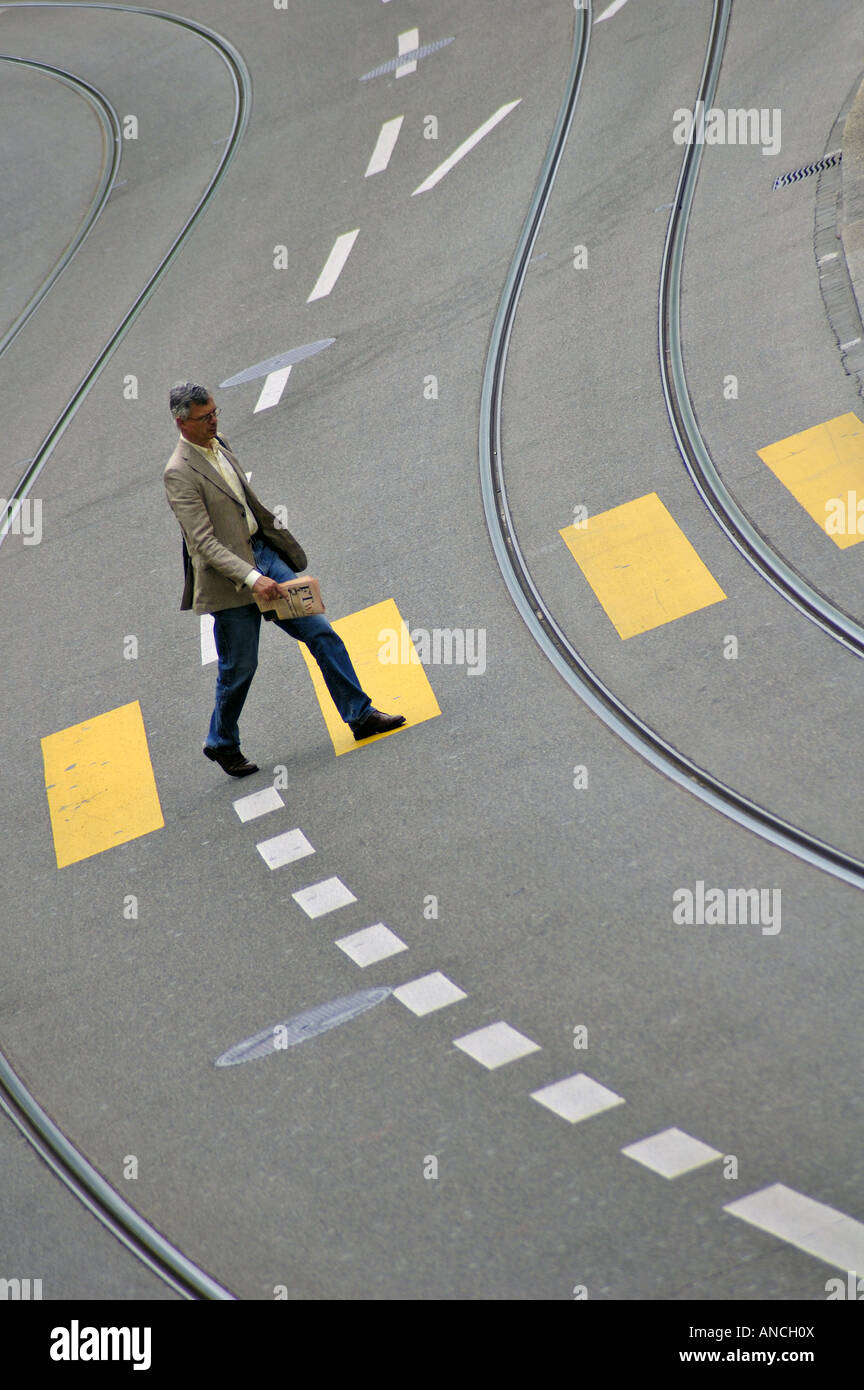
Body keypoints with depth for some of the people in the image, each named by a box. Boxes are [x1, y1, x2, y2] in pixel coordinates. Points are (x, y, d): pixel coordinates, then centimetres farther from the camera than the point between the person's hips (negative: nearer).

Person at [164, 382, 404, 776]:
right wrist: (250, 578, -32)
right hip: (229, 579, -7)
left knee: (321, 633, 2)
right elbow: (204, 543, -24)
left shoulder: (217, 444, 7)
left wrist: (275, 534, 25)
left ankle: (360, 714, 10)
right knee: (239, 668, 4)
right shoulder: (179, 473, -18)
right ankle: (222, 744, 27)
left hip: (262, 552, 7)